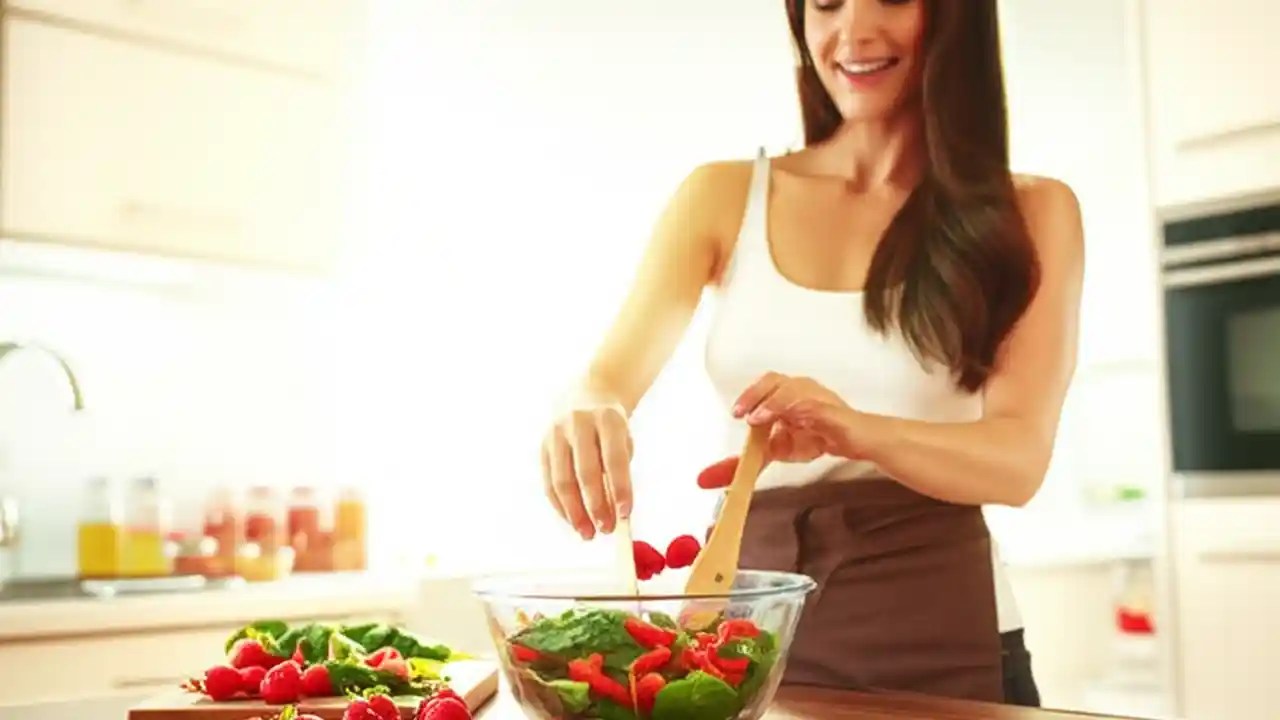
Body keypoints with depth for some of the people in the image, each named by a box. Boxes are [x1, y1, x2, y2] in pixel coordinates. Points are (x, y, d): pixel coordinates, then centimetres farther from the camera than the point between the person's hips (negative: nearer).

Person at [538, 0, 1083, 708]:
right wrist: (589, 417, -28)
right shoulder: (723, 197, 4)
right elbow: (609, 377, -5)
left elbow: (1020, 457, -10)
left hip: (938, 638, -1)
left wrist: (856, 432, -29)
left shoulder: (1031, 214, 1)